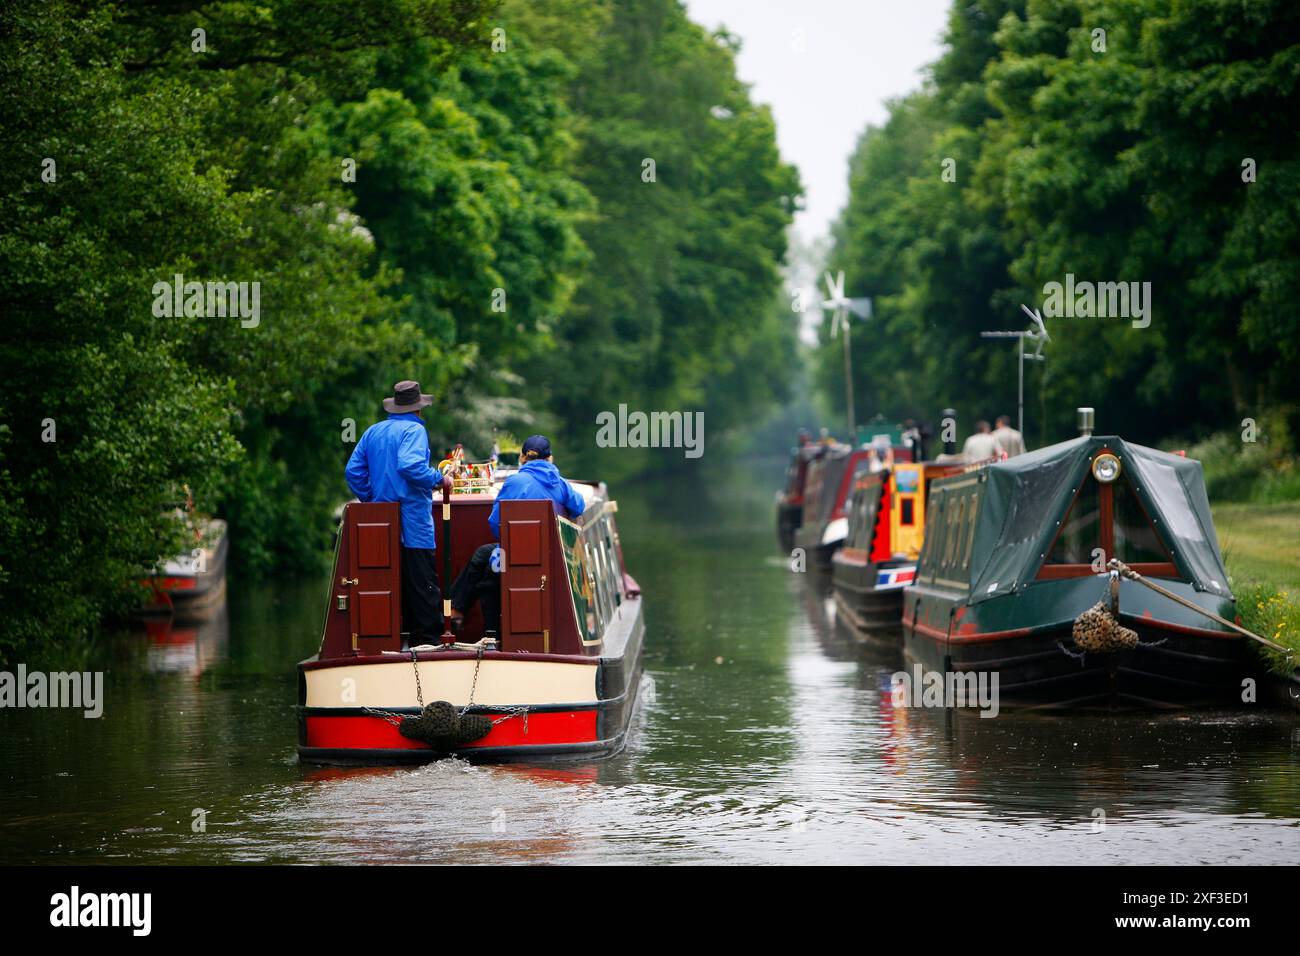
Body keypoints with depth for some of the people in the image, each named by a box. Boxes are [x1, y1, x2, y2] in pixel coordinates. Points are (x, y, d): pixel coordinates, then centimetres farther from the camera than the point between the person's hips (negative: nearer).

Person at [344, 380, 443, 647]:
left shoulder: (373, 432, 14)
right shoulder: (414, 430, -8)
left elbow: (354, 471, 13)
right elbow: (409, 465, -24)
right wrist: (438, 478, -11)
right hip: (413, 521, -7)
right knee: (422, 582, -6)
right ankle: (426, 639, -10)